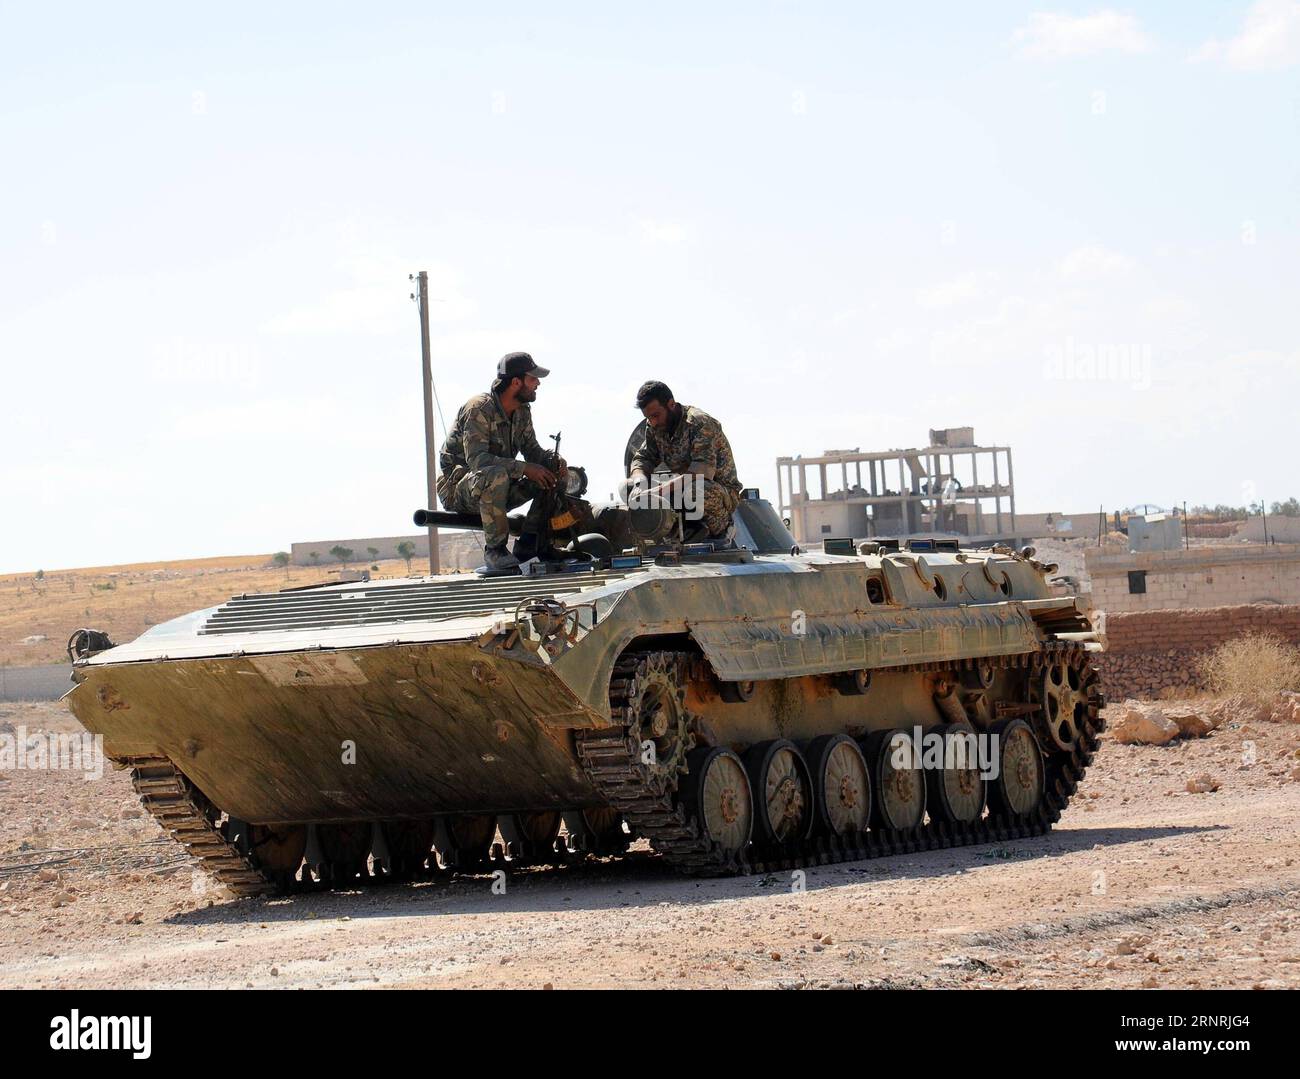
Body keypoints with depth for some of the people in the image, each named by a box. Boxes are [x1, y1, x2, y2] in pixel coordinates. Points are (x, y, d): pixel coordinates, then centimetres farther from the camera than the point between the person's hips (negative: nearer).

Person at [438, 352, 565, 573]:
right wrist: (523, 468, -36)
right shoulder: (480, 408, -21)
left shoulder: (522, 412, 5)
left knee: (552, 471, -4)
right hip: (456, 487, -8)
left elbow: (532, 451, 11)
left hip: (498, 490, 8)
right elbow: (476, 459, -32)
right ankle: (494, 550, -29)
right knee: (496, 475, -40)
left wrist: (555, 459, -13)